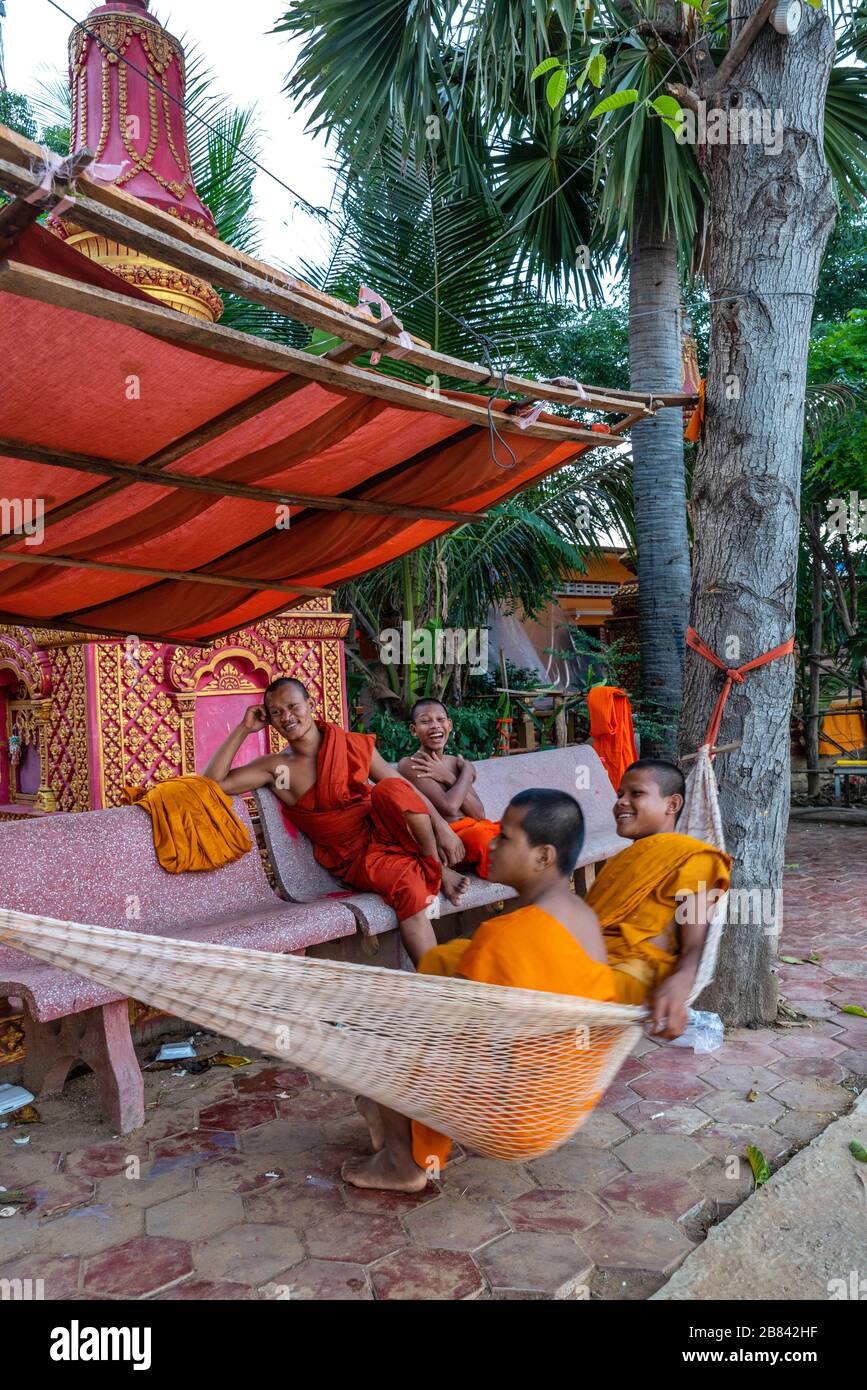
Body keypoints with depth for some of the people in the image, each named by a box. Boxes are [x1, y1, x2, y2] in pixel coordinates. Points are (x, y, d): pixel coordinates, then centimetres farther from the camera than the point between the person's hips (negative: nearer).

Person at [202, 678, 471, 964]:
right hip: (354, 859, -2)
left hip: (385, 832, 2)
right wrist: (243, 729, -7)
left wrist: (442, 827, -7)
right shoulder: (277, 767, 2)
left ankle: (438, 870, -14)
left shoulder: (354, 745, 5)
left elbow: (406, 789, 5)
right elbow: (214, 782, -9)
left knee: (390, 788, -32)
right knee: (408, 884, -35)